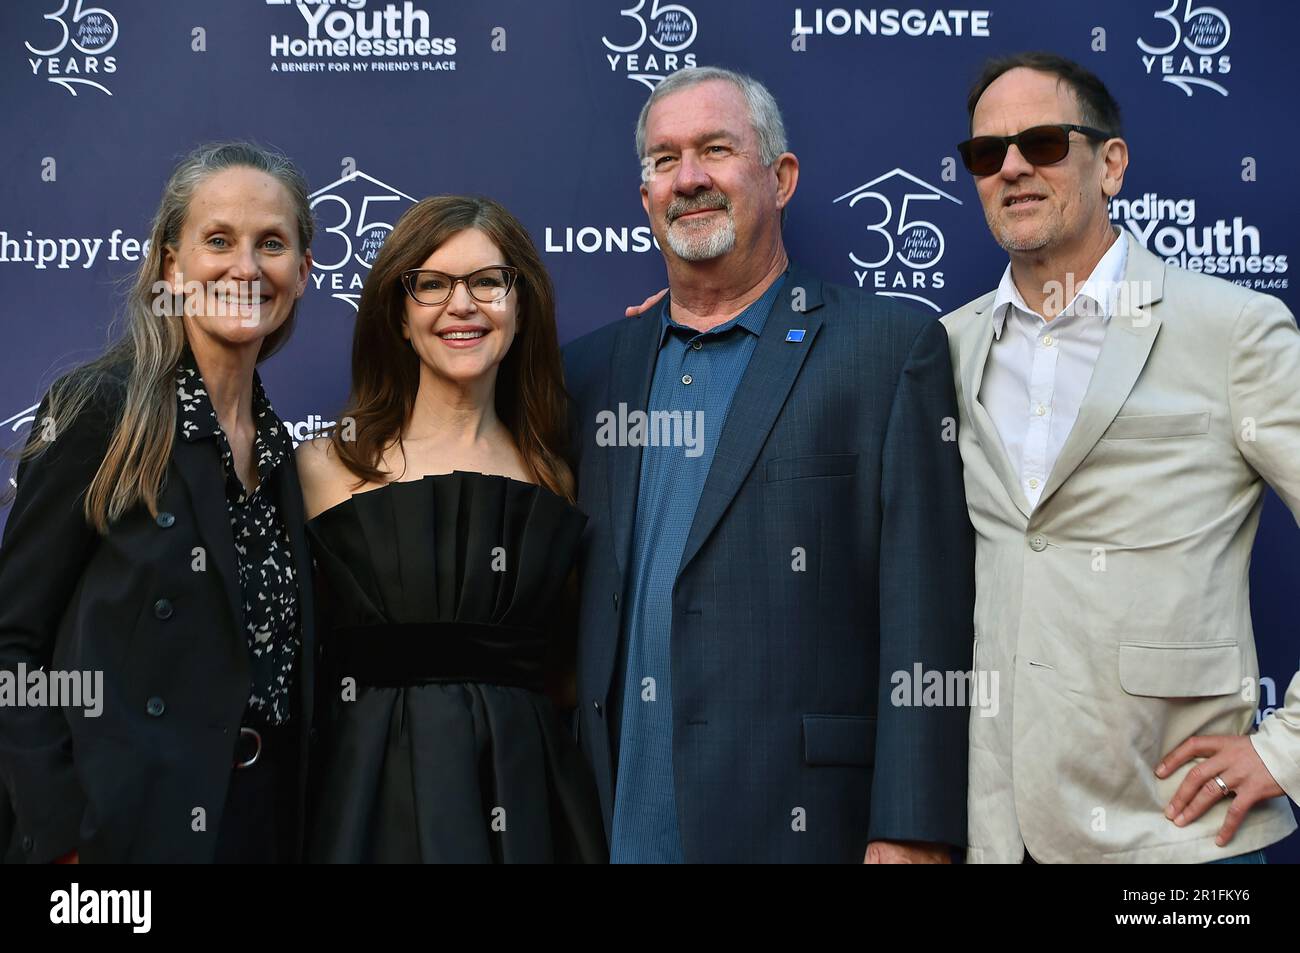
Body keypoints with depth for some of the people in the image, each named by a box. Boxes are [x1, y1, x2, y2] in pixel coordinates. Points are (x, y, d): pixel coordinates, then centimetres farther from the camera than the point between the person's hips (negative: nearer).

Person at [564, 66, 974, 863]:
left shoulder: (893, 350, -4)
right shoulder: (592, 370, 9)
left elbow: (926, 619, -8)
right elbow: (573, 601, 13)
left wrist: (910, 832, -13)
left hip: (800, 823, -4)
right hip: (619, 824, 4)